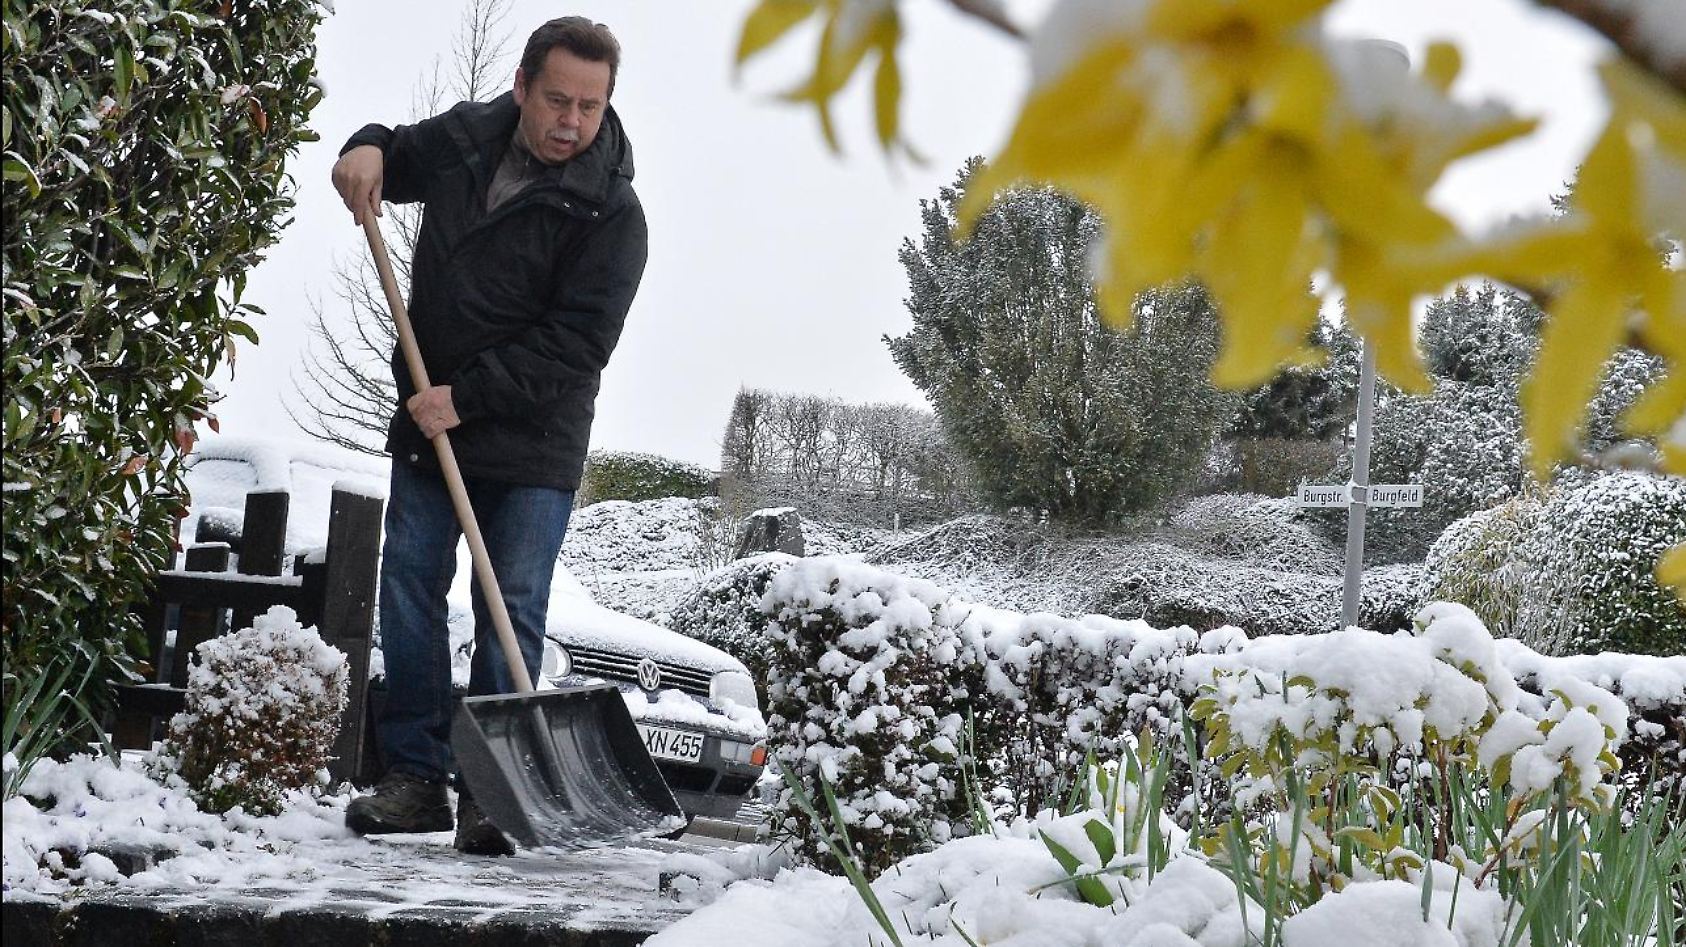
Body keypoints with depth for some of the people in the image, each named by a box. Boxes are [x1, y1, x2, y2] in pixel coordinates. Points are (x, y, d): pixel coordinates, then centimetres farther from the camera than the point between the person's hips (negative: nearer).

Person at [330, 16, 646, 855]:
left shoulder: (610, 213, -13)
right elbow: (397, 156, 26)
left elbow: (577, 342, -18)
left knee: (512, 611, -6)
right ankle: (415, 777, 8)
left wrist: (467, 396, -22)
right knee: (408, 587, 2)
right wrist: (368, 149, 1)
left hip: (532, 444, -5)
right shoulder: (465, 136, 4)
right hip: (430, 421, 5)